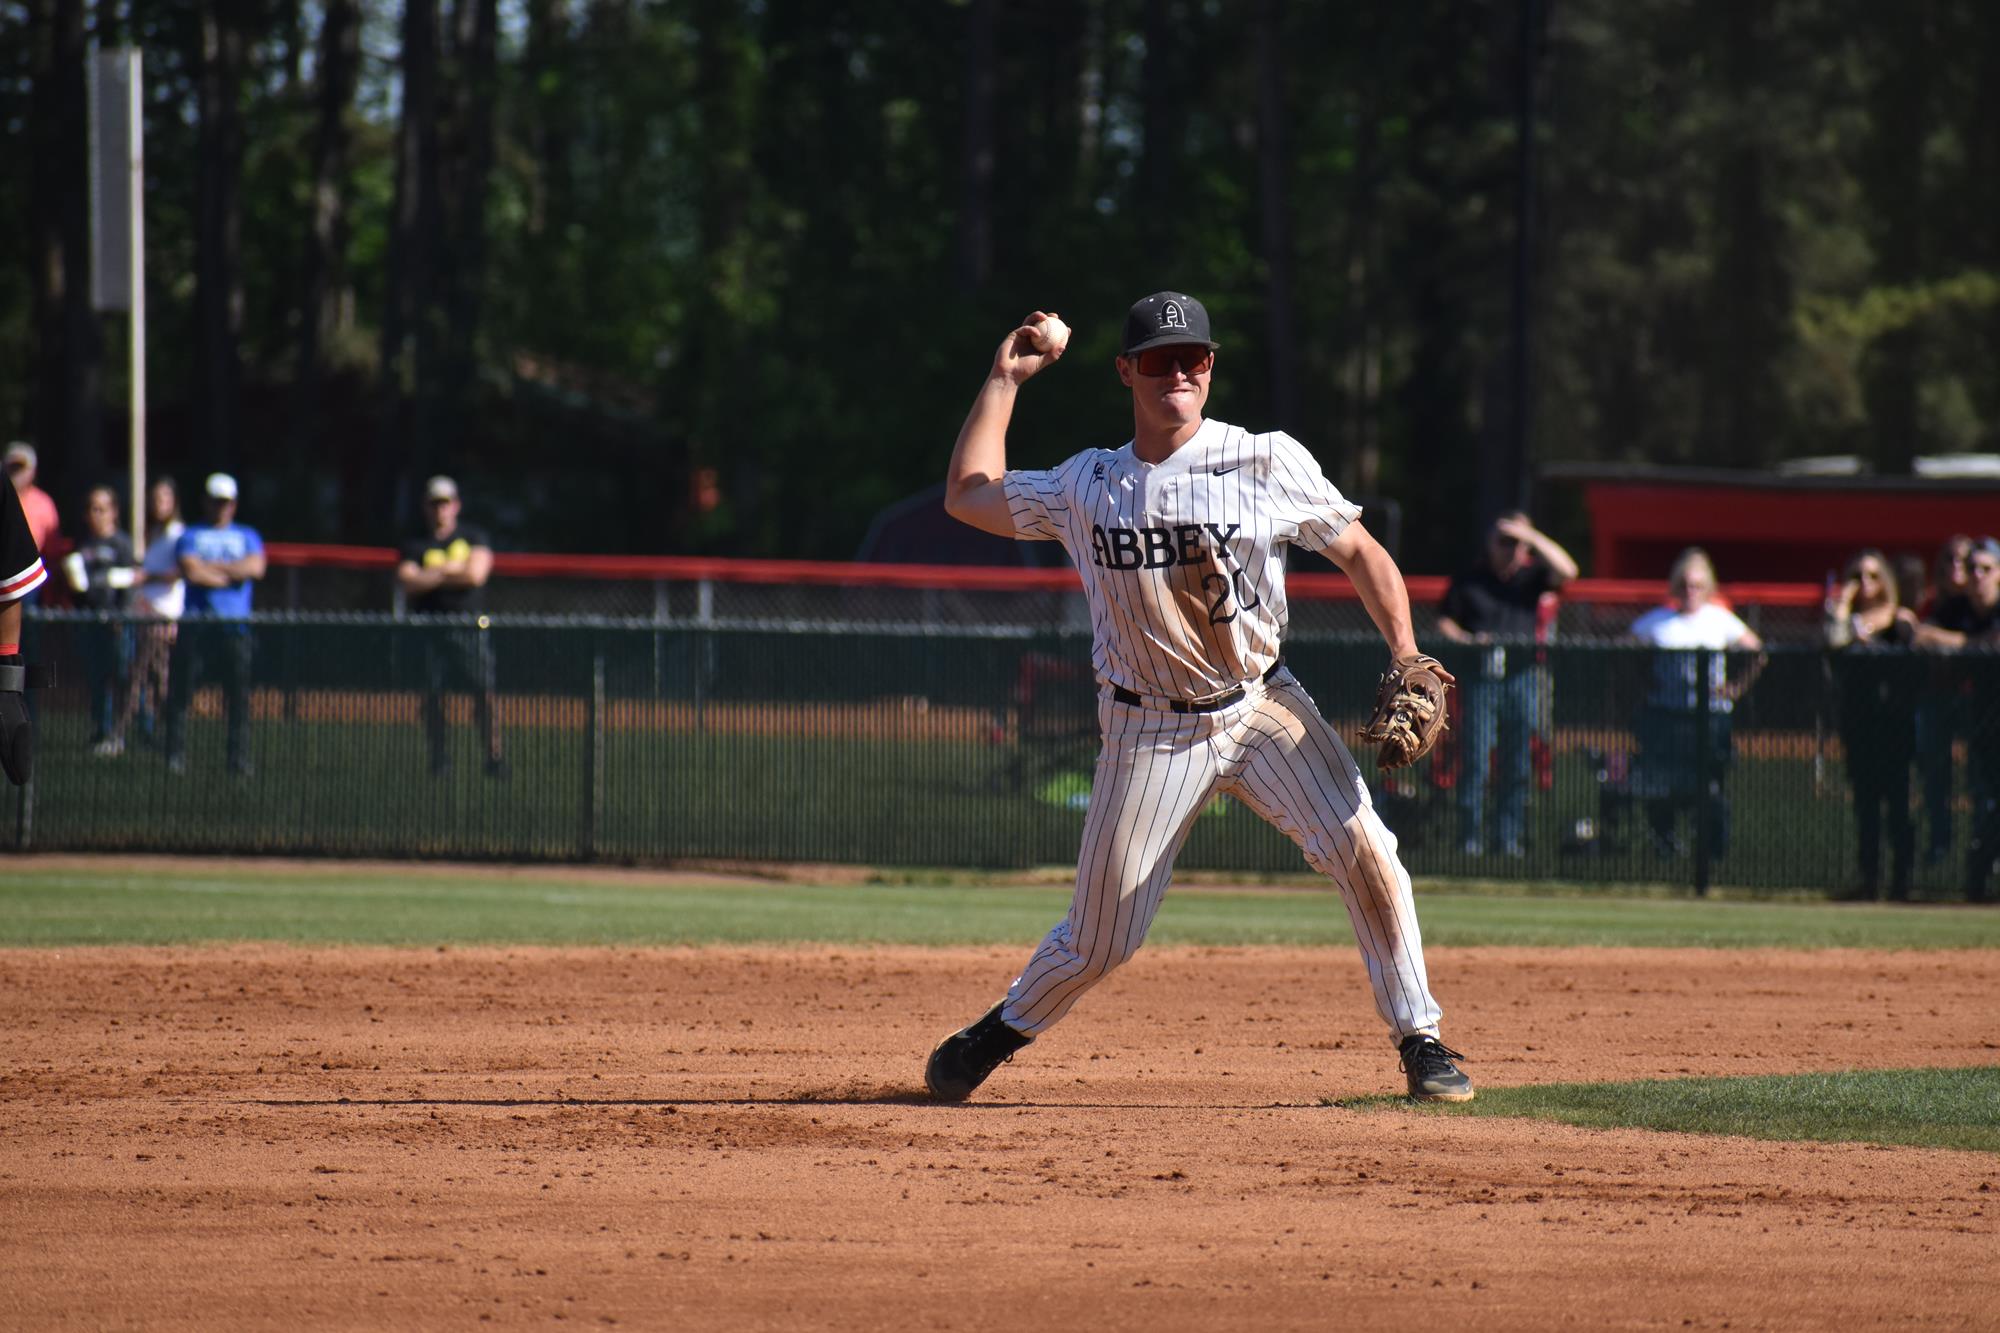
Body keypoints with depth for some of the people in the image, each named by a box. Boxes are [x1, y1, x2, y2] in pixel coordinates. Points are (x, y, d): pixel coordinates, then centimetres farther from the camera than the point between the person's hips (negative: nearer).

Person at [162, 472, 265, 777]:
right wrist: (233, 574, -4)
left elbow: (256, 567, -3)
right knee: (180, 693, -5)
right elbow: (192, 572, -8)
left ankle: (240, 759, -3)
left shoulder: (247, 537, 17)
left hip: (234, 626, 1)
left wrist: (212, 567, -4)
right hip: (195, 625, -1)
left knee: (239, 695, -5)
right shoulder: (190, 536, 10)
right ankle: (176, 756, -1)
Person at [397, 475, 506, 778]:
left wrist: (436, 572, -2)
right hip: (431, 626, 1)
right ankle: (438, 755, 8)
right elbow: (409, 583, -5)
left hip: (470, 626, -1)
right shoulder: (416, 545, 10)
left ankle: (494, 755, -10)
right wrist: (453, 572, -7)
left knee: (484, 693, -12)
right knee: (432, 696, -4)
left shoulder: (474, 538, 10)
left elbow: (476, 574, -5)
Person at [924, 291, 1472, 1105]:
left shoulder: (1269, 464, -5)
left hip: (1264, 708, 0)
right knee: (1099, 938, 1)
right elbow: (968, 497, 12)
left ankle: (1419, 1039, -6)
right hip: (1150, 732, 1)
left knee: (1364, 850, -18)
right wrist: (1005, 379, 12)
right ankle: (999, 1034, 27)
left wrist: (1406, 657, -11)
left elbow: (1361, 554, 1)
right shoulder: (1088, 484, 3)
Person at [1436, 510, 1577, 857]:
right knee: (1475, 759, -5)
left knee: (1519, 763, 3)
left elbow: (1567, 571, -9)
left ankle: (1512, 838, 8)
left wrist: (1531, 536, -11)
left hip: (1521, 677, 1)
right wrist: (1465, 639, -11)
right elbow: (1444, 621, 9)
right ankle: (1471, 838, -2)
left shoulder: (1531, 575, 9)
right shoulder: (1468, 579, 7)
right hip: (1481, 680, -1)